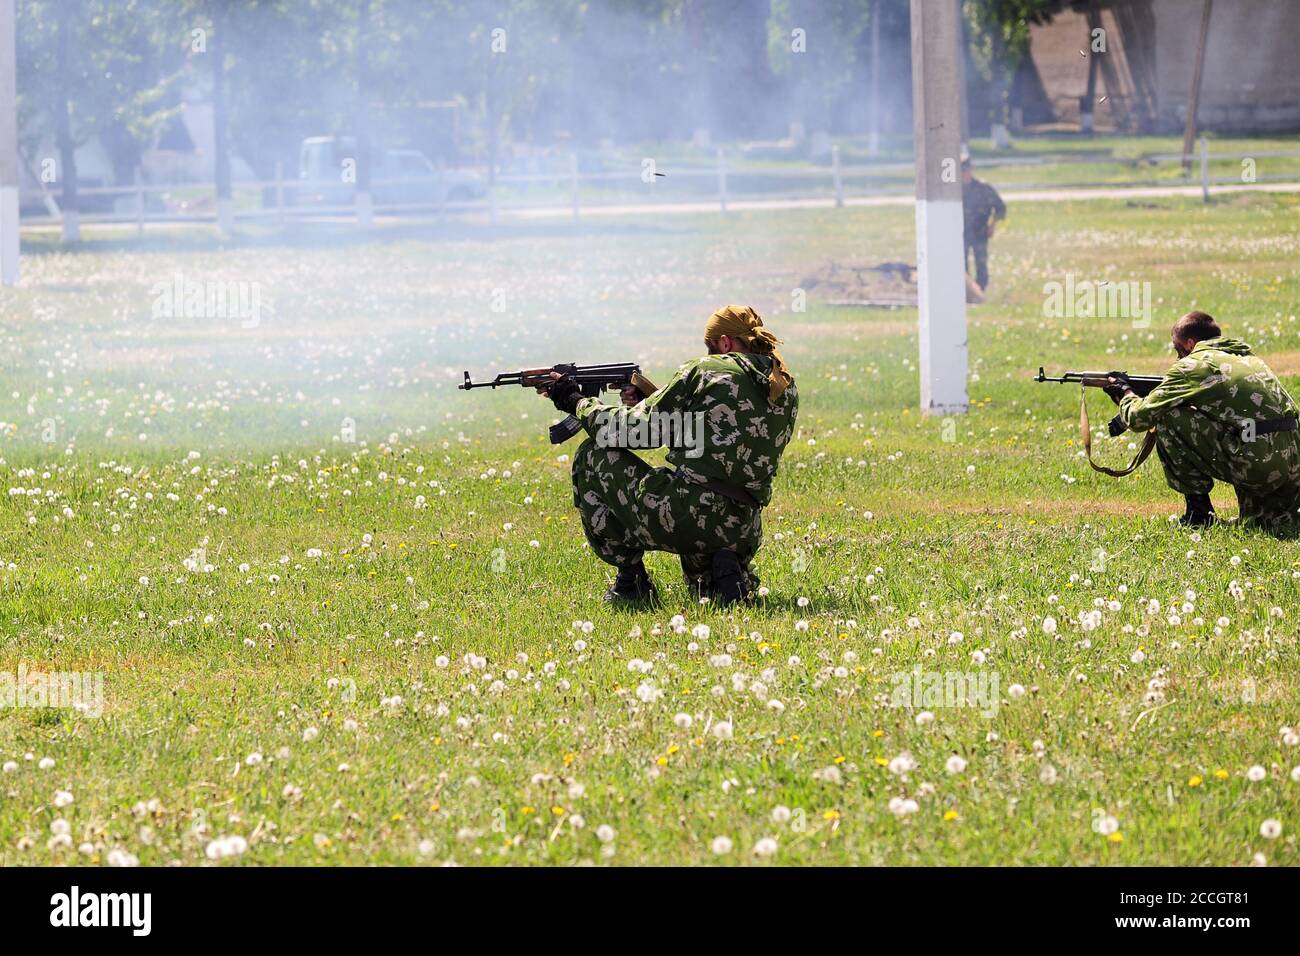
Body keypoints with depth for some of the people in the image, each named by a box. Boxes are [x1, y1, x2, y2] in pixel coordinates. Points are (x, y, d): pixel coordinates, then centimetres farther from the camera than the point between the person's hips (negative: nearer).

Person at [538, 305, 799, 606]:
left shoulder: (706, 371, -4)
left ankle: (629, 579, 11)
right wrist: (646, 402, 27)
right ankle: (726, 566, 3)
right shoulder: (788, 390, 15)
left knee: (593, 456, 15)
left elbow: (638, 431, -3)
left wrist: (576, 401, 12)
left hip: (682, 518, -7)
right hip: (744, 533, 7)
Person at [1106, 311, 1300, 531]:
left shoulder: (1192, 366, 2)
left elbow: (1139, 418, 6)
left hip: (1254, 466, -7)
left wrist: (1125, 394, 30)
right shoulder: (1249, 357, 24)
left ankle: (1198, 509, 8)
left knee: (1166, 419, 4)